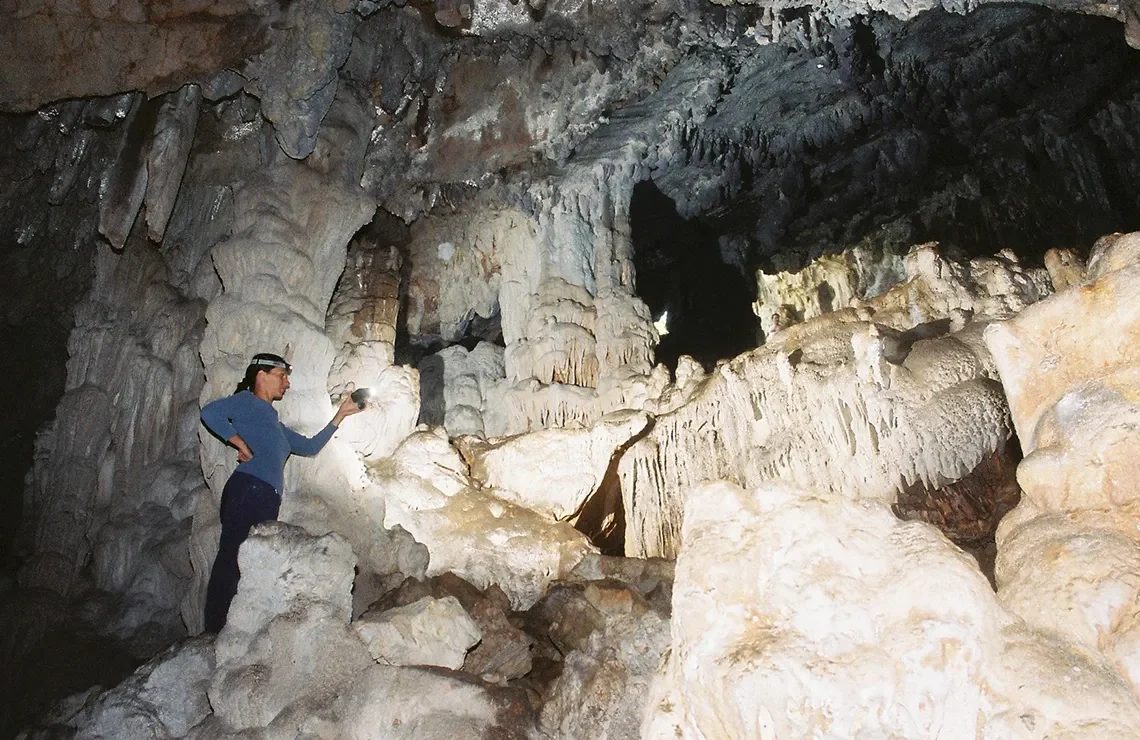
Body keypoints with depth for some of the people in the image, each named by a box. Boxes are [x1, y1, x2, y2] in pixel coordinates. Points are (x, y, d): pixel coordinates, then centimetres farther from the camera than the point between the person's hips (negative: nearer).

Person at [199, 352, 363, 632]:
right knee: (231, 560, -14)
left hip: (268, 501, 9)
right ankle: (216, 633, -16)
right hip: (248, 491, -9)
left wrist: (341, 415, 33)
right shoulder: (248, 401, 7)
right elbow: (210, 412, -12)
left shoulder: (274, 422, 32)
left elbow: (309, 446, 34)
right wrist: (242, 444, -8)